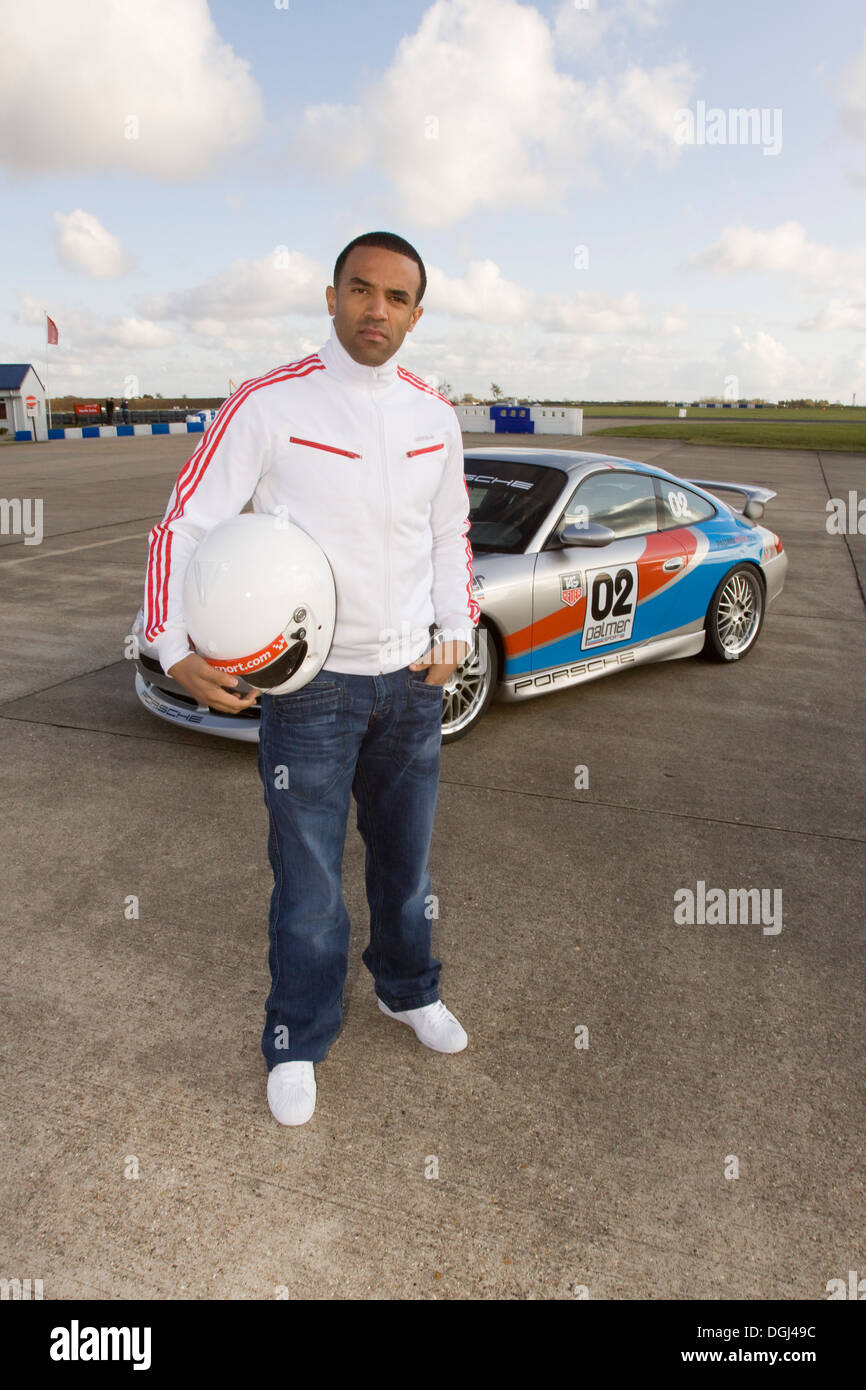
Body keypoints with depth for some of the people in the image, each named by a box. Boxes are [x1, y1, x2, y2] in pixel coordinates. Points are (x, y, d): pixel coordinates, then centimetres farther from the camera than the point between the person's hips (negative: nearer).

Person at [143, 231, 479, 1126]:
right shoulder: (269, 404, -10)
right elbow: (184, 525, -10)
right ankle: (298, 1044, 28)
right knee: (308, 875, 5)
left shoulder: (434, 416, 6)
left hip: (412, 677, 5)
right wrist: (175, 650, -22)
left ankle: (408, 990, 44)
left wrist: (456, 631, 5)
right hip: (308, 681, -4)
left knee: (405, 853, 19)